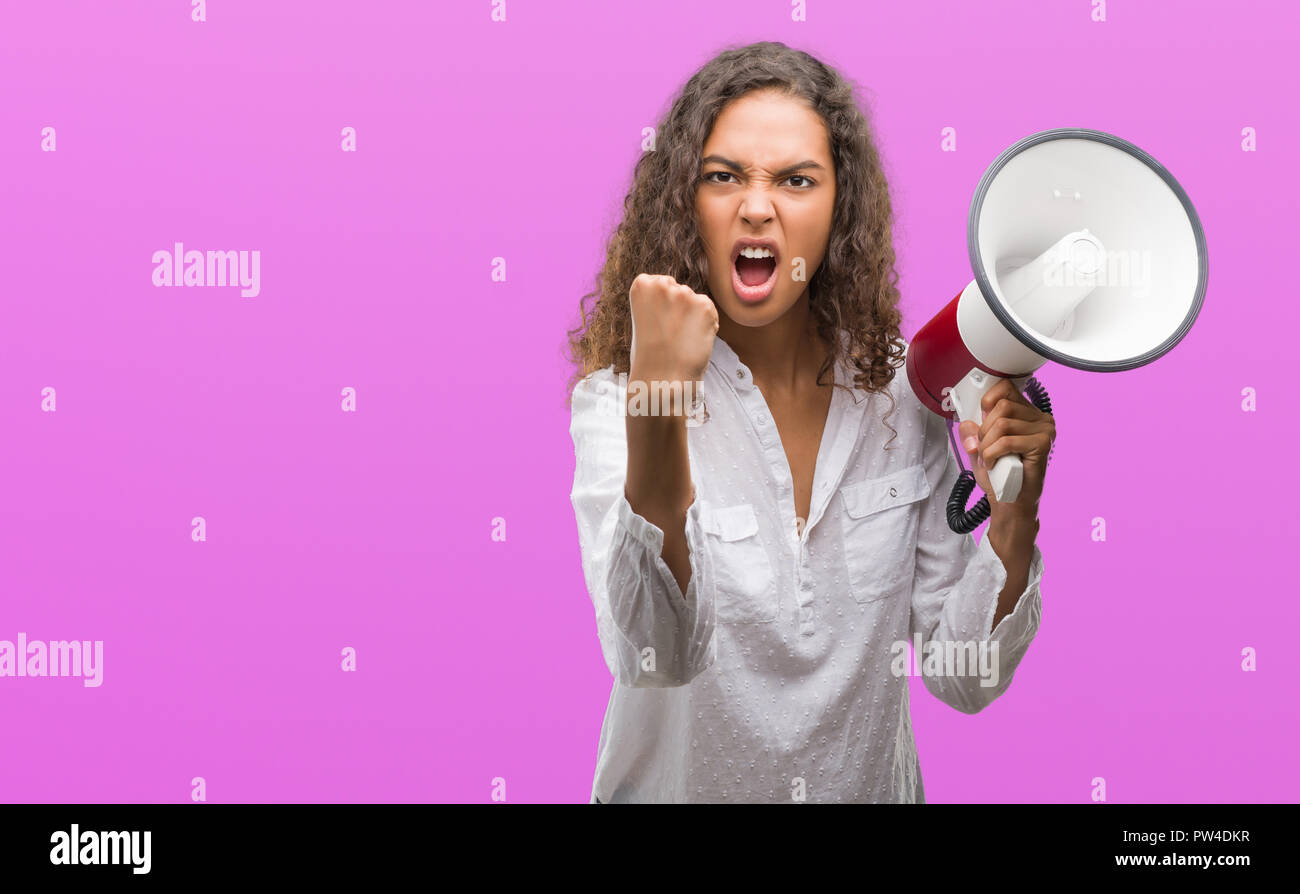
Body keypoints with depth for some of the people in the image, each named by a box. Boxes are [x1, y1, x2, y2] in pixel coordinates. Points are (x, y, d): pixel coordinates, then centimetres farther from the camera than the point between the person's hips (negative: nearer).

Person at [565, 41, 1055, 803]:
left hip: (871, 783, 3)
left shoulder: (900, 394, -6)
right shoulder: (613, 398, -15)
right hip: (681, 786, -2)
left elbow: (966, 678, -4)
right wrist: (657, 406, -39)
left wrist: (1013, 515, -18)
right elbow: (656, 653, -30)